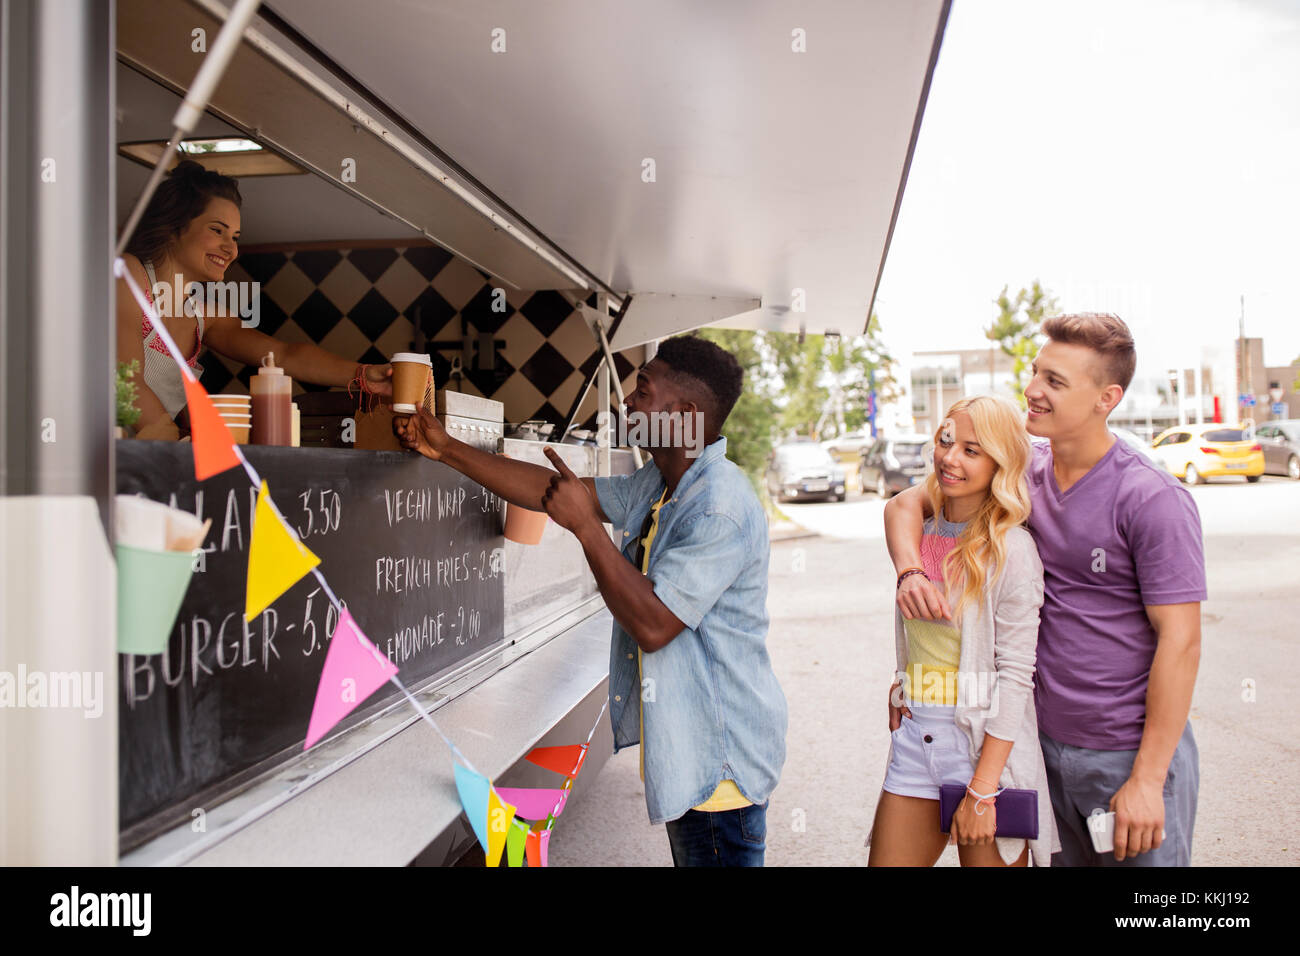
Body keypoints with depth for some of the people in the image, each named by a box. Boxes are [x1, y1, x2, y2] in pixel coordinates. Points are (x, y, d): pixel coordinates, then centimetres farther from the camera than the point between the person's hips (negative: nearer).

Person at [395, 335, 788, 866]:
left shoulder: (721, 508, -25)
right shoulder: (657, 484, 7)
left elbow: (653, 624, -28)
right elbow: (552, 491, 9)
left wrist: (585, 525, -23)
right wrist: (447, 450, 7)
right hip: (681, 742, 10)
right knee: (689, 853, 22)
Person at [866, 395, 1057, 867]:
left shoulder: (1011, 549, -11)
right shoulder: (921, 533, 7)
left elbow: (1016, 673, -14)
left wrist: (982, 790, -15)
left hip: (987, 744, -5)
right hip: (914, 737, 6)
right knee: (886, 860, 10)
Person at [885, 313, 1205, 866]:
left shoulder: (1155, 501, -16)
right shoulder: (1023, 472, 0)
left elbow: (1180, 640, -16)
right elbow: (907, 504, 7)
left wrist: (1147, 779, -17)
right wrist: (910, 570, -15)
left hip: (1130, 754, -5)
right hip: (1047, 744, 5)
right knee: (1062, 858, 18)